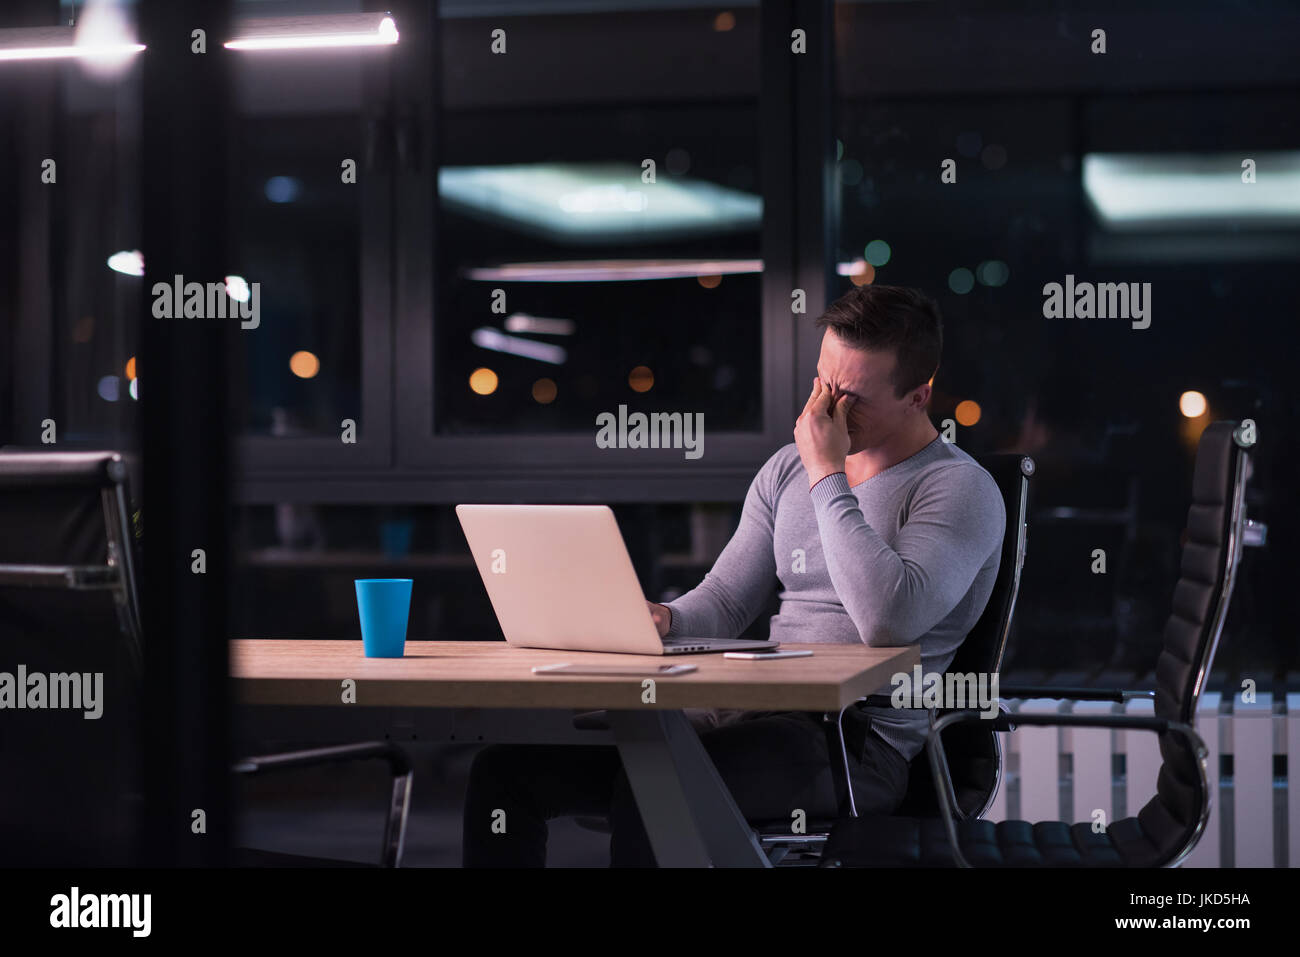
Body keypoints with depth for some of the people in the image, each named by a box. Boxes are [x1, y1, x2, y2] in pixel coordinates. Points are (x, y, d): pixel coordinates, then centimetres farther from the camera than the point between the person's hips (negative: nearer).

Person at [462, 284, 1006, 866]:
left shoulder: (961, 490, -5)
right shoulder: (787, 469, 17)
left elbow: (888, 622, -22)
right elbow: (724, 601, 19)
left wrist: (828, 475, -15)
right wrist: (662, 621, -5)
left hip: (862, 737, -7)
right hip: (760, 715, 7)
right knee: (506, 767, -7)